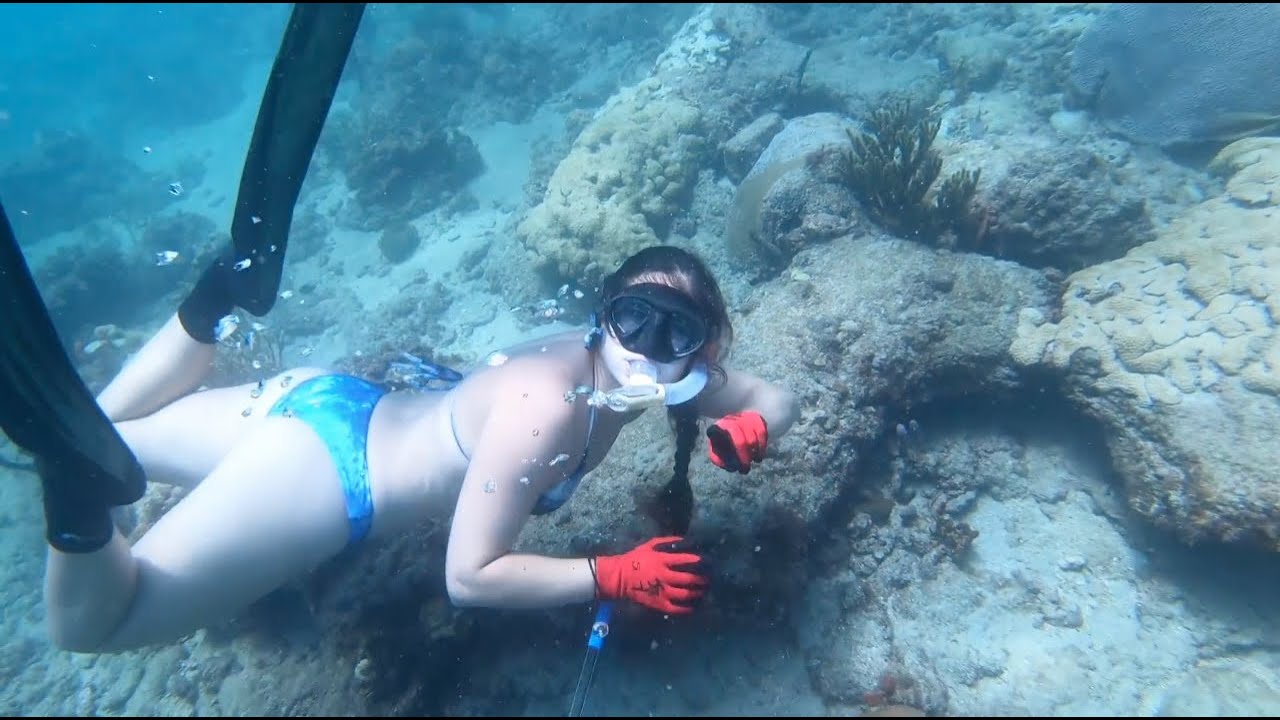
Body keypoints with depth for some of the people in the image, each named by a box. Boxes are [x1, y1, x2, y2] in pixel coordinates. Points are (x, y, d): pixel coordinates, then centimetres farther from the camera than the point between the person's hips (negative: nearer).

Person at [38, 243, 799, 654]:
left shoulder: (644, 380, -8)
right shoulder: (546, 405, -33)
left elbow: (778, 398, 4)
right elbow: (469, 577, -27)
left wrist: (748, 430, -18)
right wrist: (617, 575, -27)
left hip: (341, 410, 7)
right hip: (322, 464, -7)